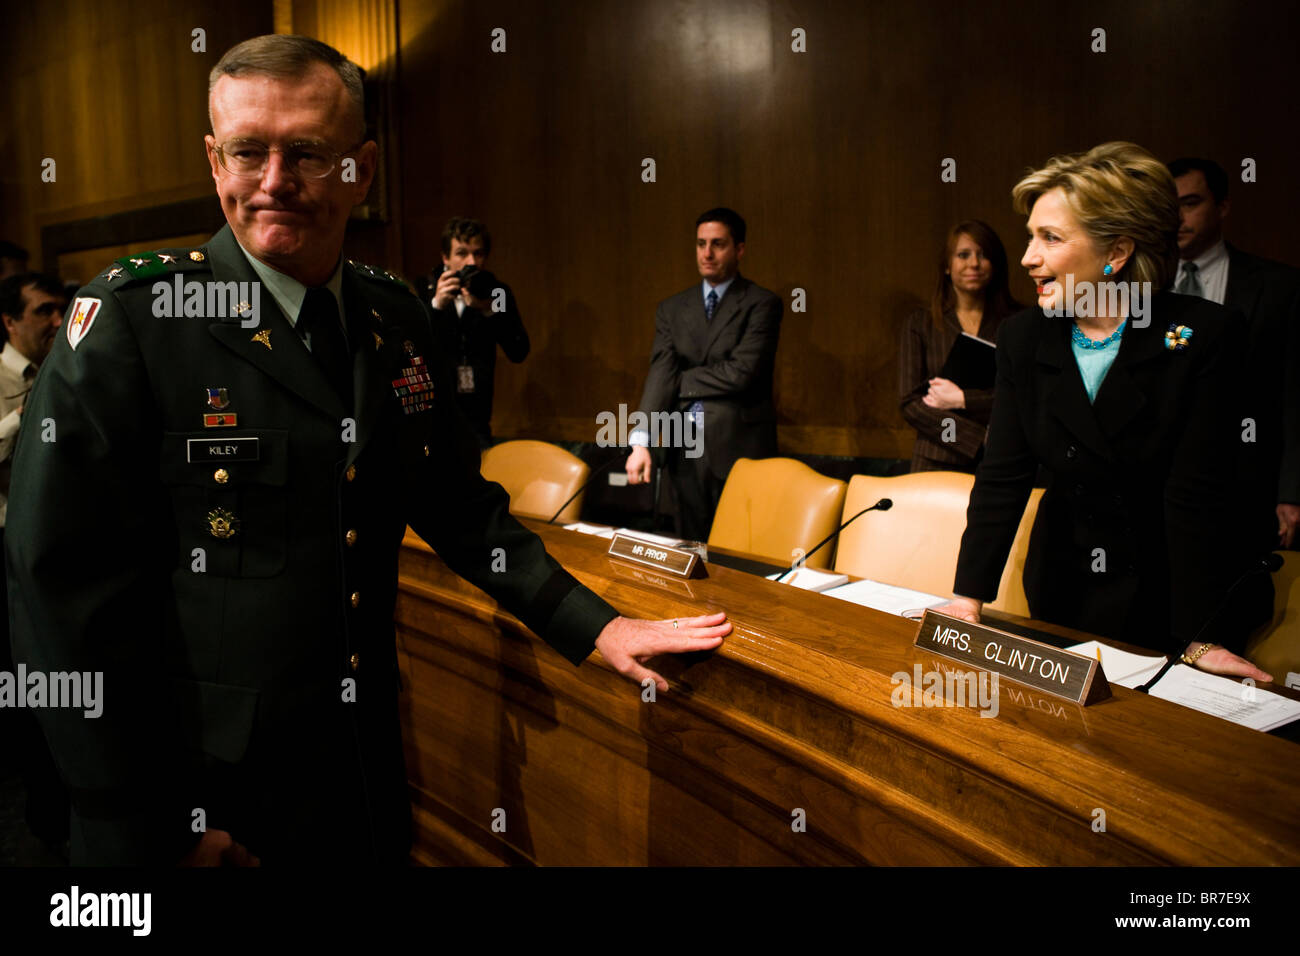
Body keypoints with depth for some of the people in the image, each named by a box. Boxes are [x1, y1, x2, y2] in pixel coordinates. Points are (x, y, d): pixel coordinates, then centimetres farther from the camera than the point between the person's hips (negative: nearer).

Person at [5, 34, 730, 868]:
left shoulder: (399, 321, 2)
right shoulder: (129, 318, -14)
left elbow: (459, 504, 9)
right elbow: (67, 587, -15)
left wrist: (595, 626, 0)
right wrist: (155, 830, -14)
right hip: (198, 795, -4)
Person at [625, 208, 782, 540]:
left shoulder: (761, 304, -3)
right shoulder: (672, 309, 10)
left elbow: (742, 372, -15)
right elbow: (660, 373, -2)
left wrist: (680, 381, -4)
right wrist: (640, 441, -14)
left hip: (739, 448, -4)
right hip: (686, 450, 4)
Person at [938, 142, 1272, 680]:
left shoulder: (1201, 337, -17)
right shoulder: (1022, 338, -6)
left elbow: (1196, 495, -20)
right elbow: (1002, 477, -10)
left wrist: (1200, 640, -23)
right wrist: (969, 595, -20)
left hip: (1174, 595, -3)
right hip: (1063, 593, 3)